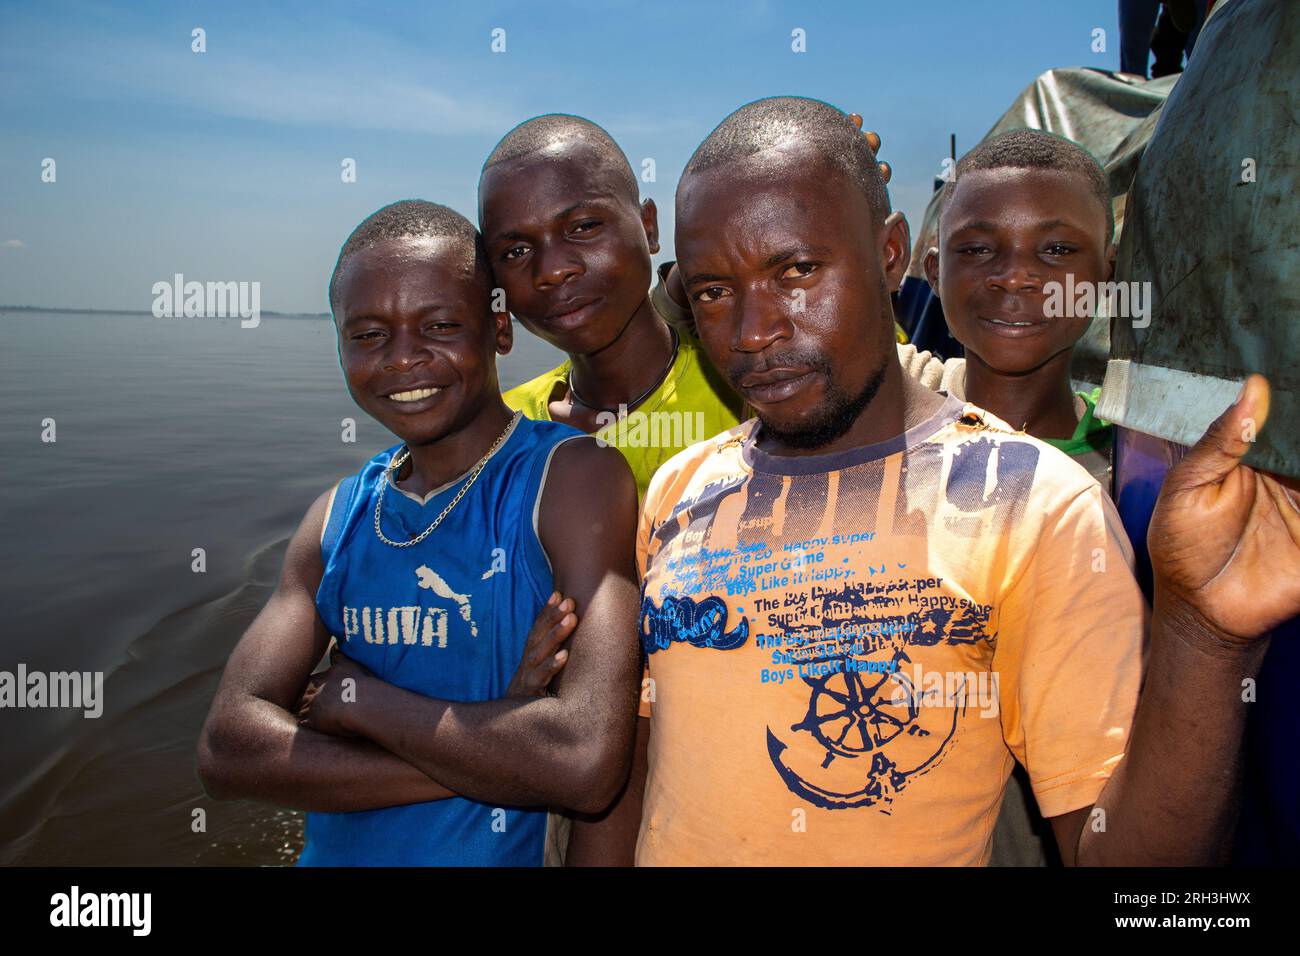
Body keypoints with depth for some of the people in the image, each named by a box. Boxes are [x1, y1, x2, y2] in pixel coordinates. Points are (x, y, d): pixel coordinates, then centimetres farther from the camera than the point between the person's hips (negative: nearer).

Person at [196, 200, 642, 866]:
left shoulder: (576, 478, -20)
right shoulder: (339, 516, -4)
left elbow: (587, 765, -30)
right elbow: (227, 751, -12)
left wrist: (359, 698, -19)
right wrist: (495, 752, -24)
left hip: (499, 852, -4)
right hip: (331, 851, 4)